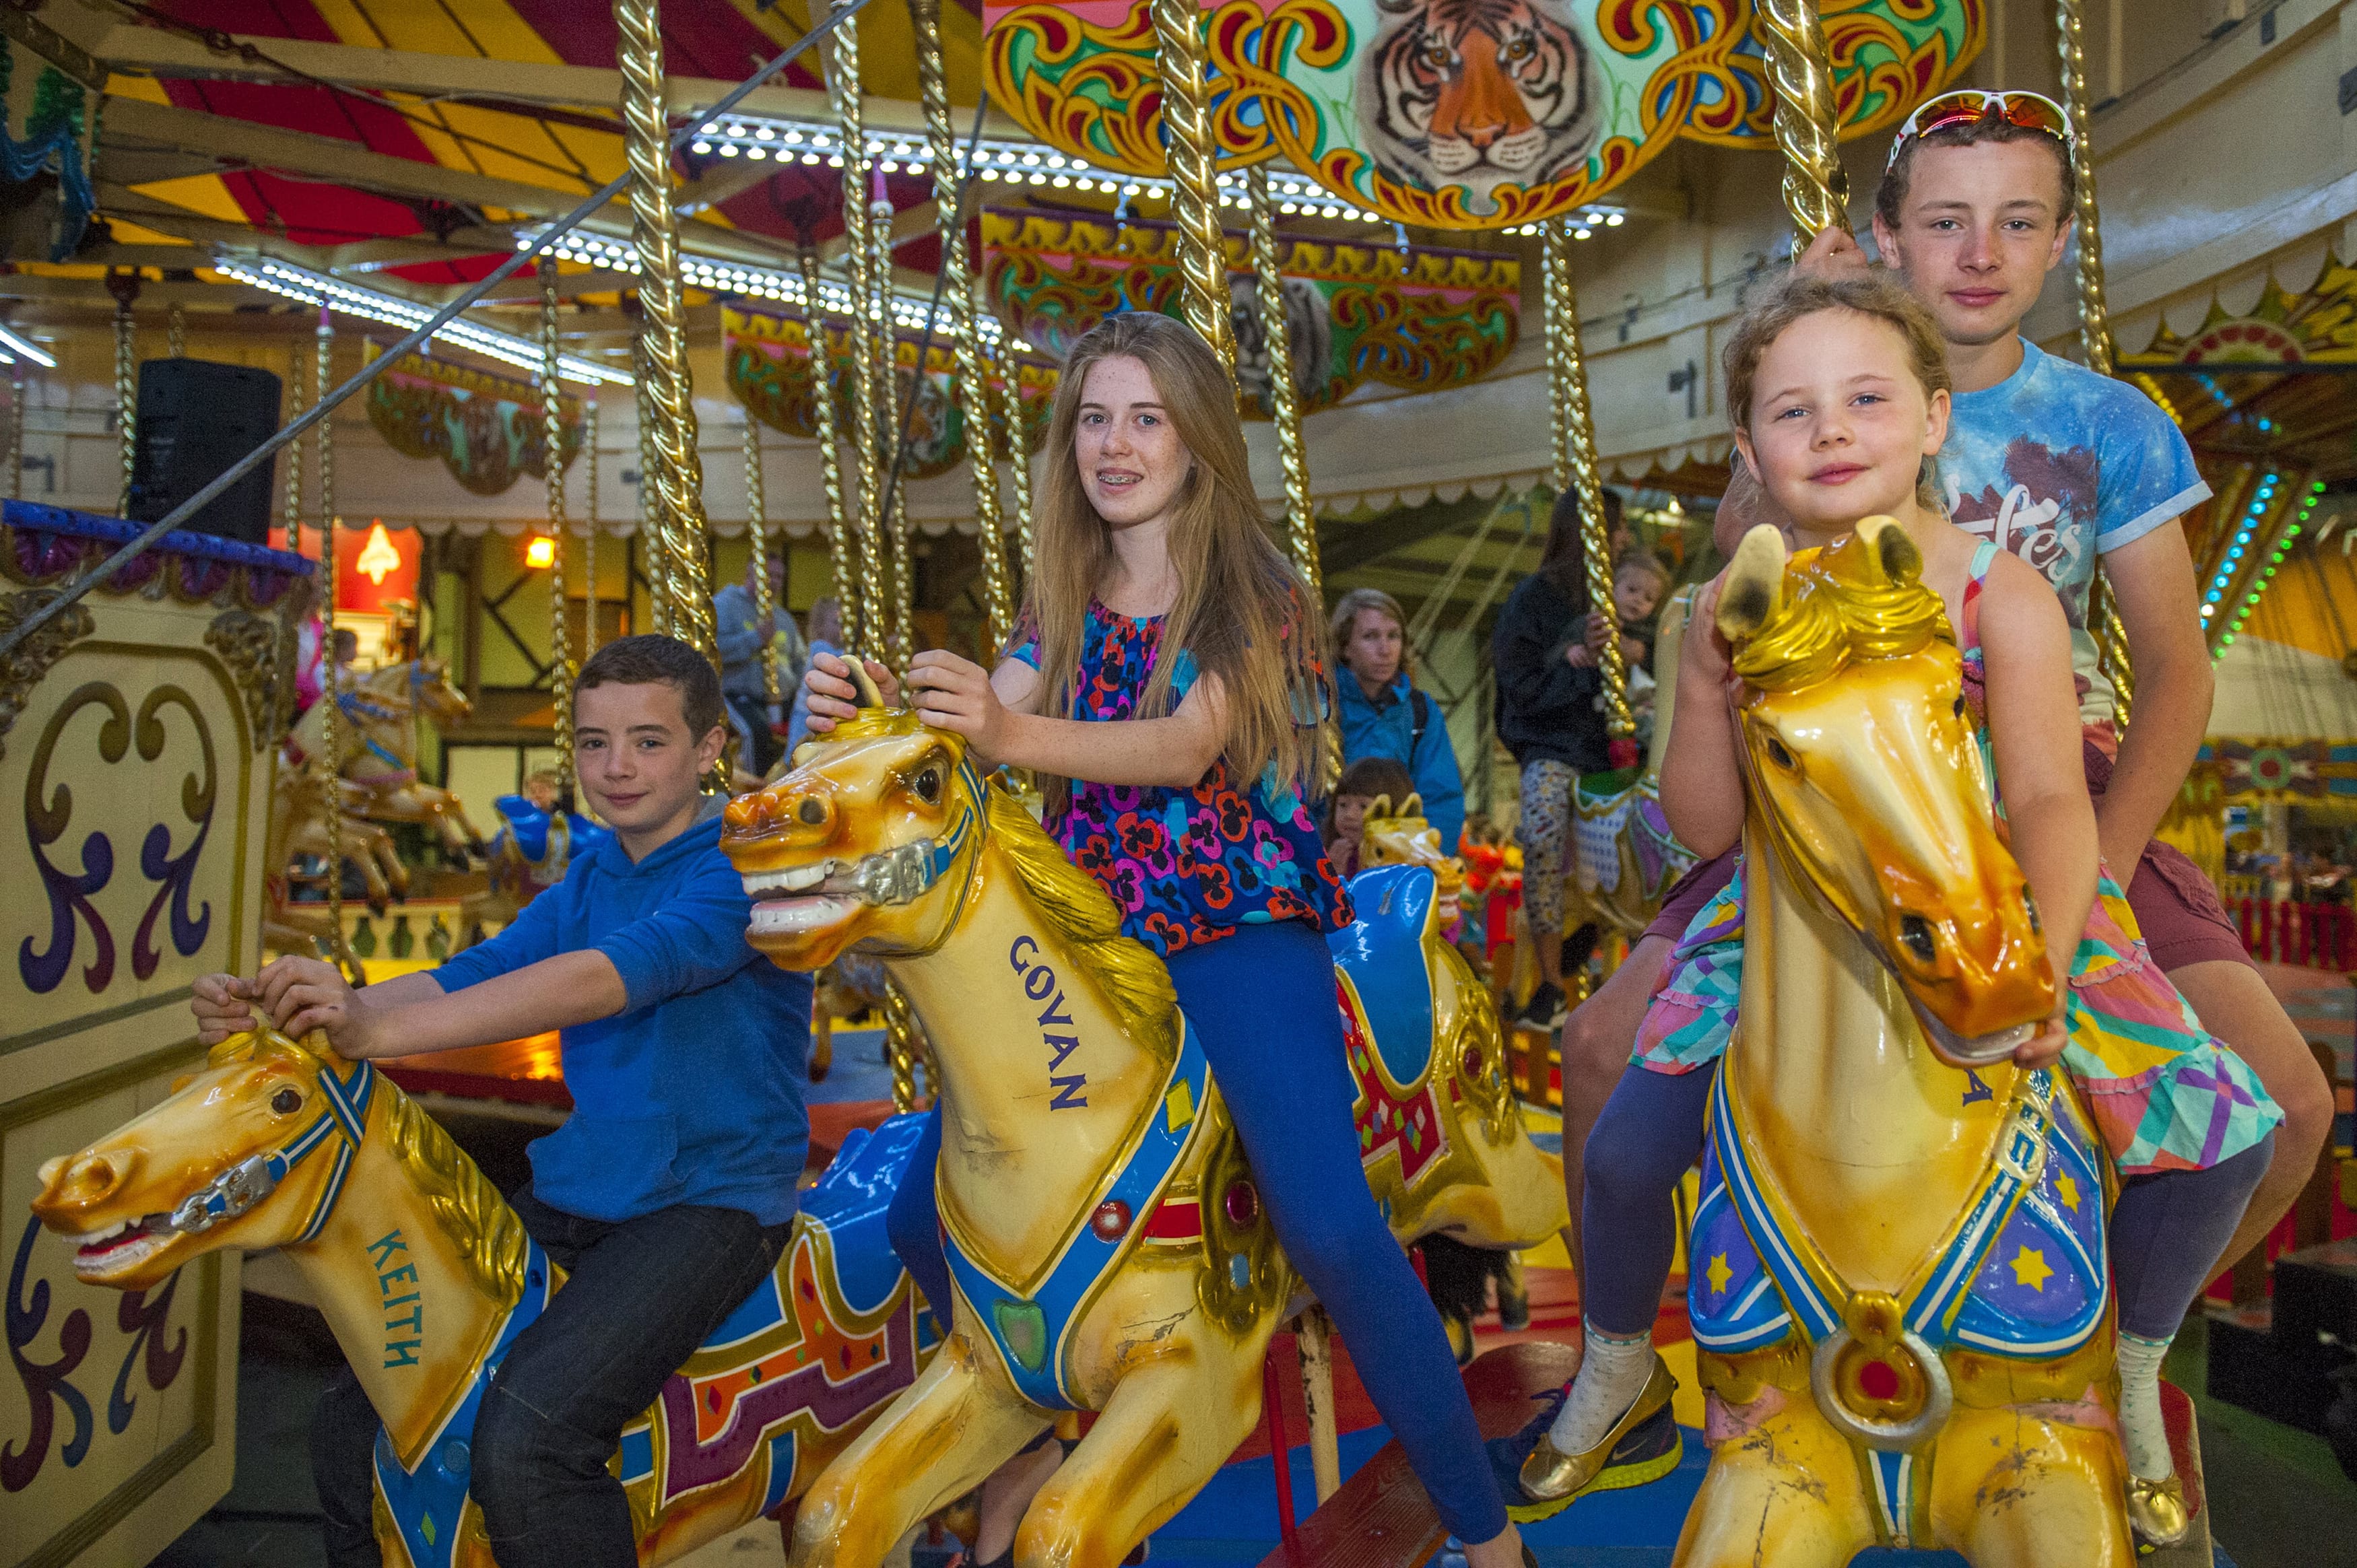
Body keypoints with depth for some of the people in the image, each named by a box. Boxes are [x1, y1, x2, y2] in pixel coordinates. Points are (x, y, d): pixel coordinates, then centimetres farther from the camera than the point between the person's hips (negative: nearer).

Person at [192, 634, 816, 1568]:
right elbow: (469, 976, -2)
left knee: (524, 1440, -26)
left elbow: (613, 975, -29)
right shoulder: (587, 879, 11)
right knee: (355, 1419, 8)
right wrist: (274, 1011, -18)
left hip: (711, 1202, -8)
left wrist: (379, 1031, -37)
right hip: (575, 1193, 8)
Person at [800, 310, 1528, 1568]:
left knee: (1328, 1227, -23)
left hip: (1236, 925, -5)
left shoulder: (1255, 591, -3)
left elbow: (1190, 747, -20)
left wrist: (1014, 733, -36)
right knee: (926, 1220, 4)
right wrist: (858, 710, -23)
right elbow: (976, 732, -1)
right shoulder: (1062, 603, 12)